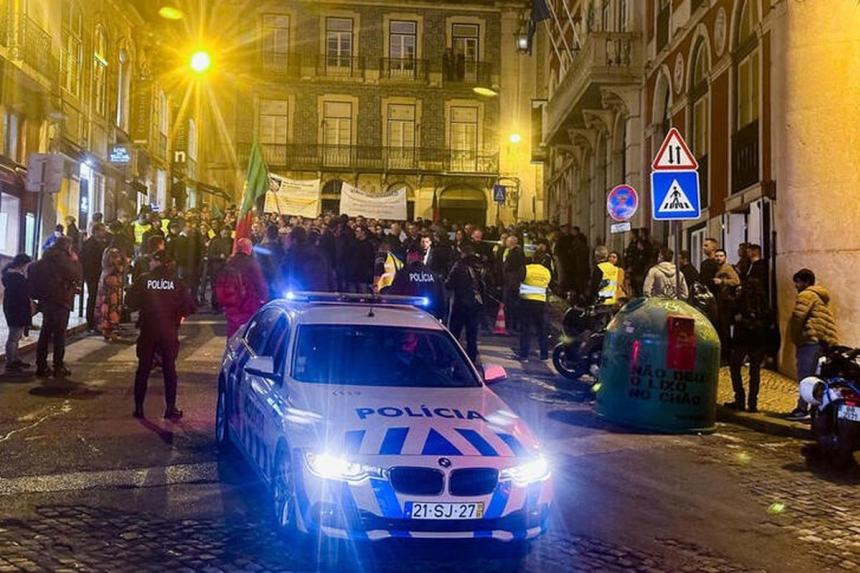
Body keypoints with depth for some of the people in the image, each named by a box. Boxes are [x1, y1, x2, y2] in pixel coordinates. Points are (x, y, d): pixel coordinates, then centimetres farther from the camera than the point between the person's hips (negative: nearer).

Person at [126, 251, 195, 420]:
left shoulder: (144, 280, -5)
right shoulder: (176, 281, -3)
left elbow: (131, 302, -8)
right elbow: (189, 305, -10)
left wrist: (144, 307, 11)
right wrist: (179, 315, 8)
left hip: (148, 330, 0)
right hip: (169, 331, 0)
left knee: (143, 368, 9)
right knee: (169, 368, 8)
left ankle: (138, 408, 11)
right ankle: (170, 409, 6)